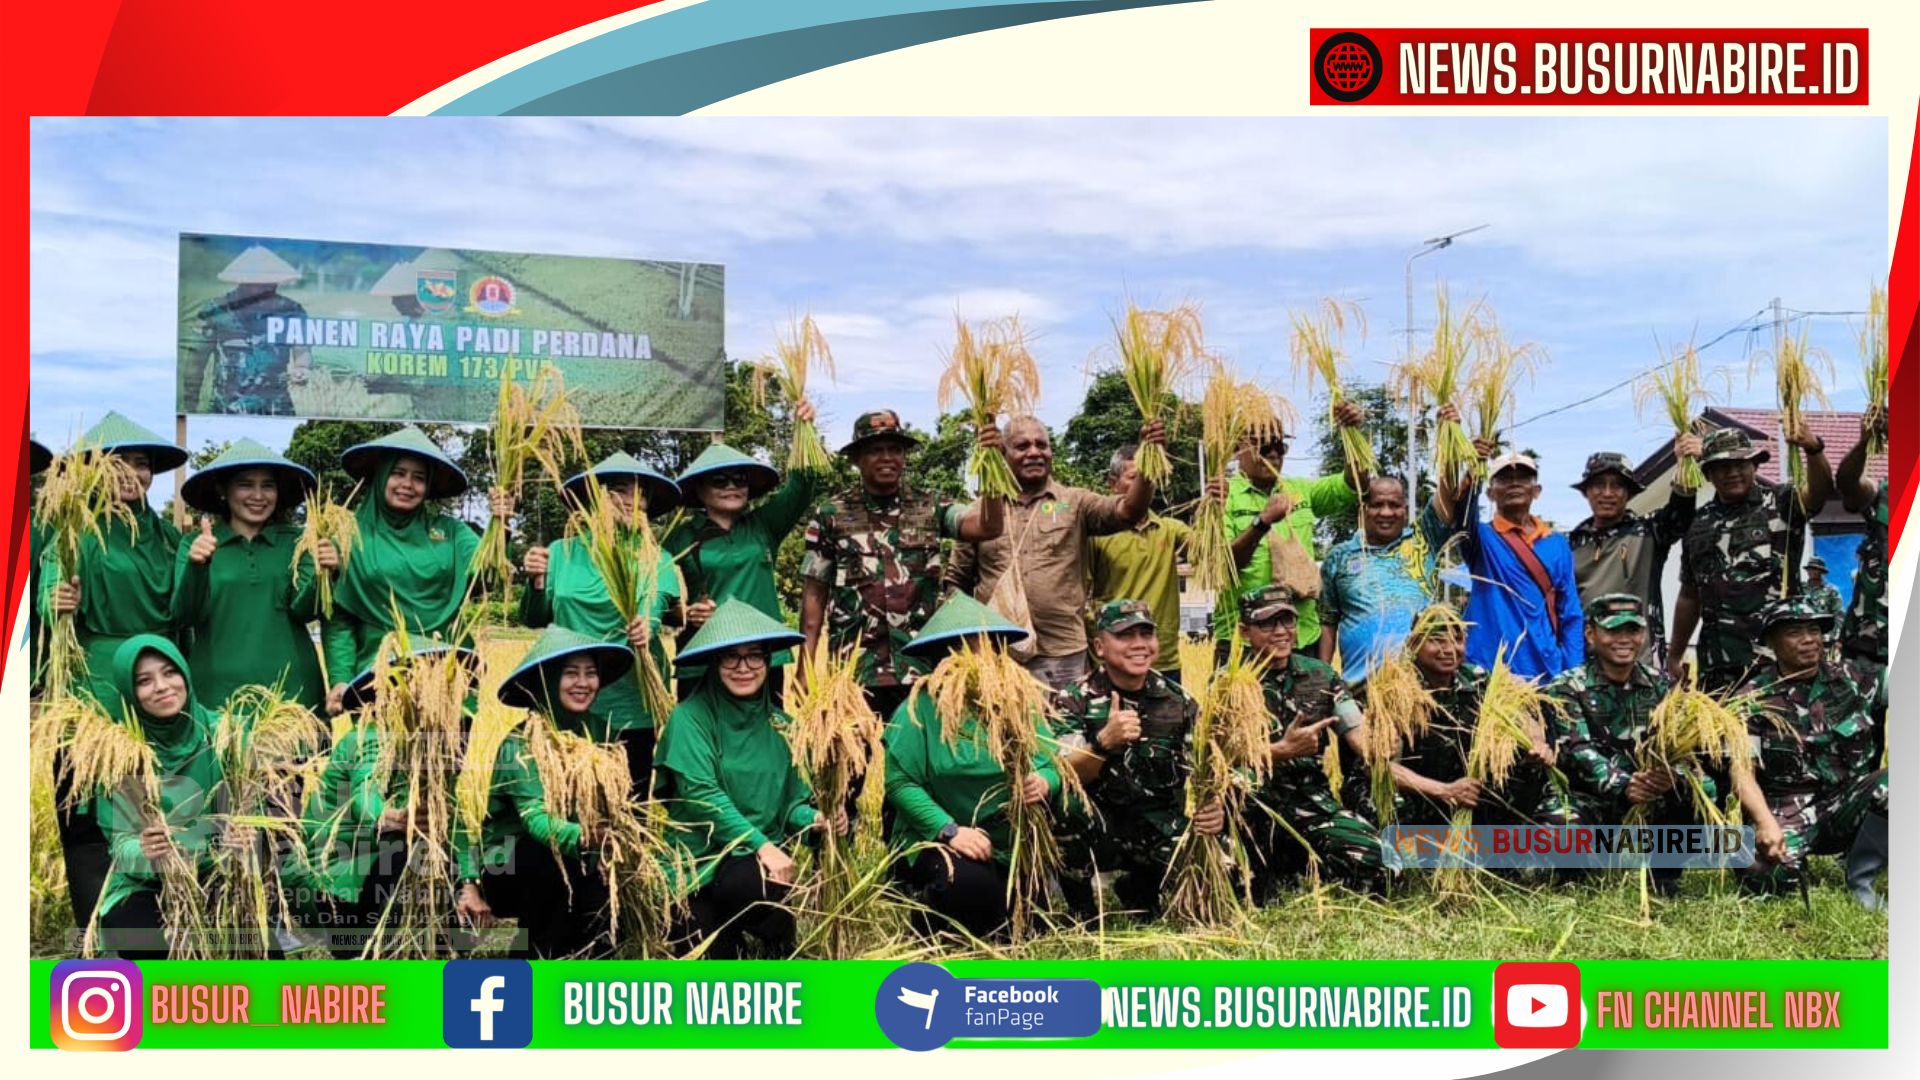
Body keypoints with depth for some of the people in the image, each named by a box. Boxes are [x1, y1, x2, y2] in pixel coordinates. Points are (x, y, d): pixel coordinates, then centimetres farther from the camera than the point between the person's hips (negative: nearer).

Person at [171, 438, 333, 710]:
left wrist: (321, 575, -22)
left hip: (291, 687, 1)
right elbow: (184, 617, -4)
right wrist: (195, 566, -21)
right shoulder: (194, 544, 5)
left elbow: (303, 611, -2)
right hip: (218, 690, -1)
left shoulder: (295, 542, 7)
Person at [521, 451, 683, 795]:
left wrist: (649, 627, -28)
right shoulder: (563, 552, 5)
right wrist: (536, 581, -9)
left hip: (631, 703, 0)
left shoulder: (657, 560, 3)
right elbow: (535, 619, 8)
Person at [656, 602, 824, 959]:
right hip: (705, 858, -4)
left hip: (767, 854, 4)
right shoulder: (692, 716, -5)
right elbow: (701, 794, -16)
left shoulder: (779, 723, 11)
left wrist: (814, 819, -12)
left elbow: (791, 799, 12)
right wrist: (760, 845, -24)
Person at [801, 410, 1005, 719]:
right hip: (854, 672, -1)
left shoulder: (931, 508, 7)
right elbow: (814, 594, 5)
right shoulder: (830, 516, 4)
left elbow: (988, 527, -8)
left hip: (922, 669, 1)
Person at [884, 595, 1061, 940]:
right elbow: (899, 781, -15)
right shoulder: (920, 708, -7)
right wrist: (949, 830, -23)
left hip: (1014, 843, 4)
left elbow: (1052, 766, 3)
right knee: (969, 880, -33)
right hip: (938, 839, -4)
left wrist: (1044, 782, -22)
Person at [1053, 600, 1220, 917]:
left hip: (1160, 825, 3)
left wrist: (1213, 810, -22)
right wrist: (1104, 742, -39)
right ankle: (1082, 910, -6)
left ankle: (1139, 888, 13)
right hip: (1098, 831, -3)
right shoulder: (1076, 700, -6)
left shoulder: (1179, 701, 3)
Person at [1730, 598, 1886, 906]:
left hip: (1849, 806, 3)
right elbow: (1742, 773, -12)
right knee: (1771, 876, -33)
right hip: (1787, 812, -3)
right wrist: (1765, 822, -28)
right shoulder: (1753, 699, -4)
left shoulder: (1853, 681, 6)